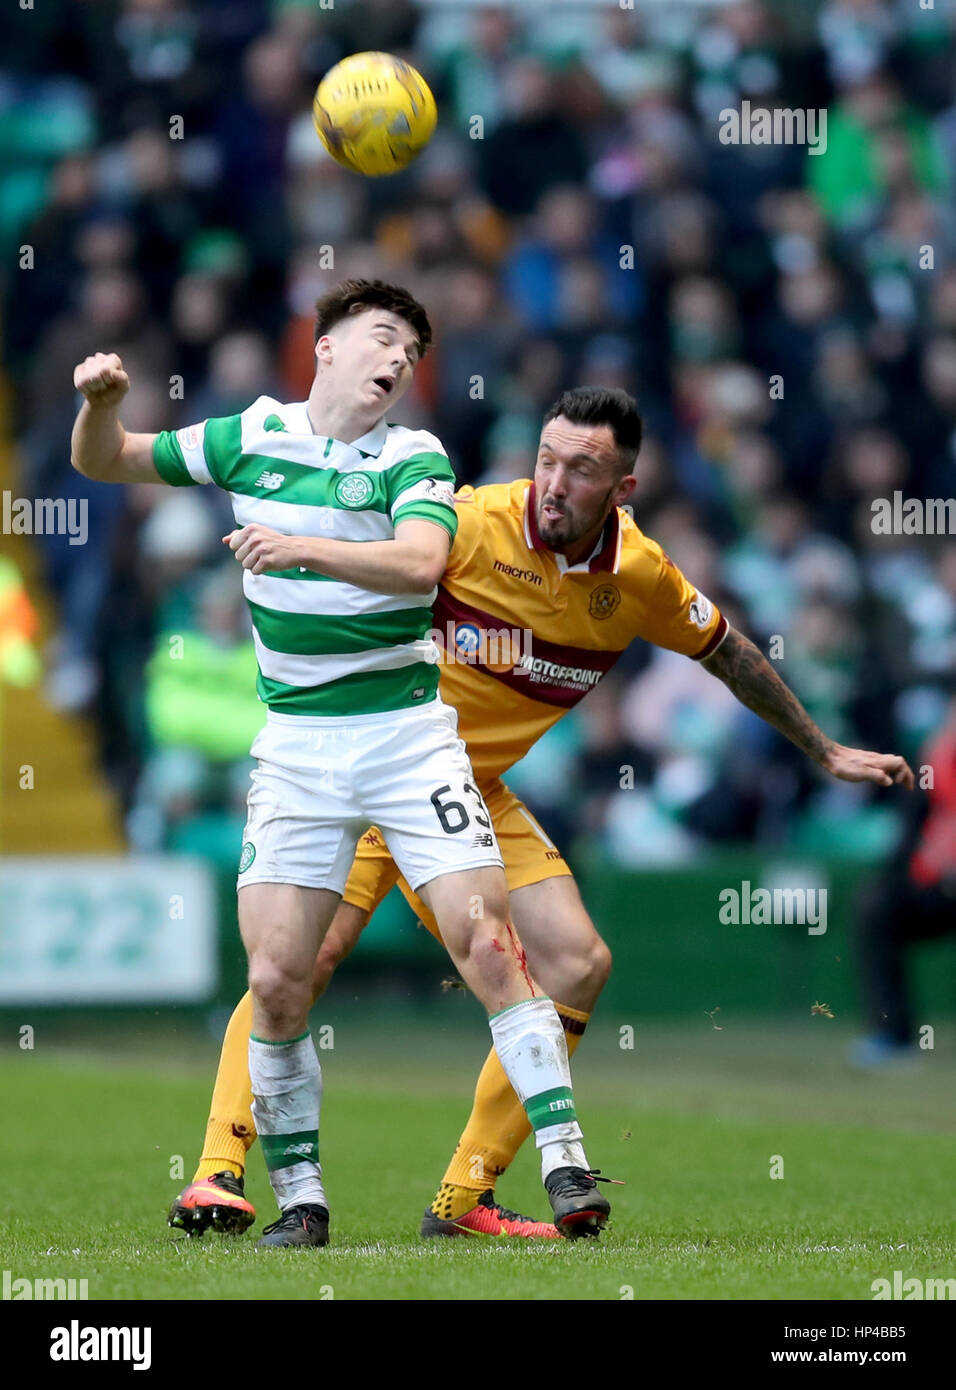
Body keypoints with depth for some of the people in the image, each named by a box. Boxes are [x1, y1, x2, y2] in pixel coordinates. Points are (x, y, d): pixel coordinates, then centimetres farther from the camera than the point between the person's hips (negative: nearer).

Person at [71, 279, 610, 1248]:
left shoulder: (415, 459, -1)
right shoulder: (252, 437, 7)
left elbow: (419, 560, -21)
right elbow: (103, 463, 16)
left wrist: (303, 547, -33)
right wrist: (102, 402, -5)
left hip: (408, 732, -2)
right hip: (296, 743, 2)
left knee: (487, 944, -12)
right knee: (275, 979, -6)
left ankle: (566, 1169, -7)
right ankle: (299, 1199, 8)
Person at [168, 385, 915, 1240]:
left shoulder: (640, 577, -2)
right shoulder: (473, 523, -18)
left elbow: (726, 652, 16)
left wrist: (825, 752, 26)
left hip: (477, 796, 5)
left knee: (578, 964, -6)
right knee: (309, 952, -22)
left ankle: (465, 1198, 1)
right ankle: (217, 1174, -22)